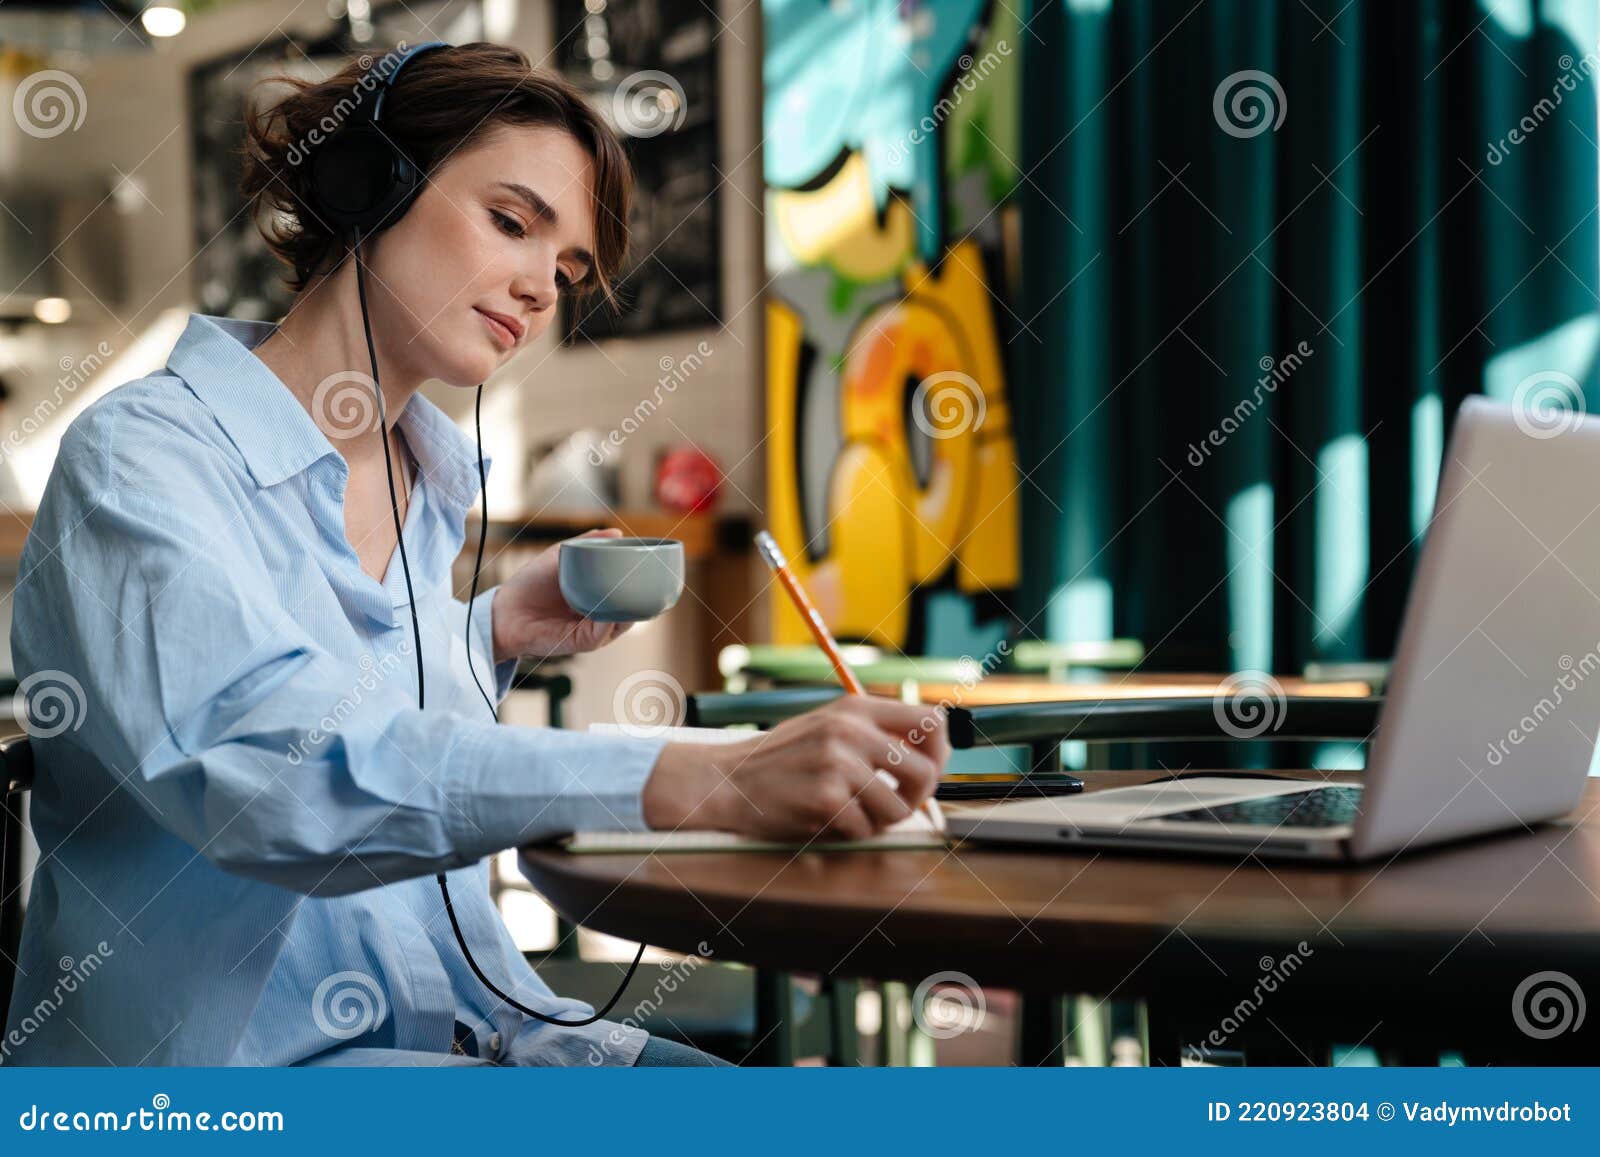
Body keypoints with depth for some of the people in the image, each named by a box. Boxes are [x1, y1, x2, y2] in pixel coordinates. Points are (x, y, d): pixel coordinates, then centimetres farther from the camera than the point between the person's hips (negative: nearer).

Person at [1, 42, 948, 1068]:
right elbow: (259, 759, -29)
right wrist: (697, 781, -38)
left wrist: (492, 635, 7)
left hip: (461, 1024, 7)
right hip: (231, 1054, -7)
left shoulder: (434, 487, 12)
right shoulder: (143, 453, -11)